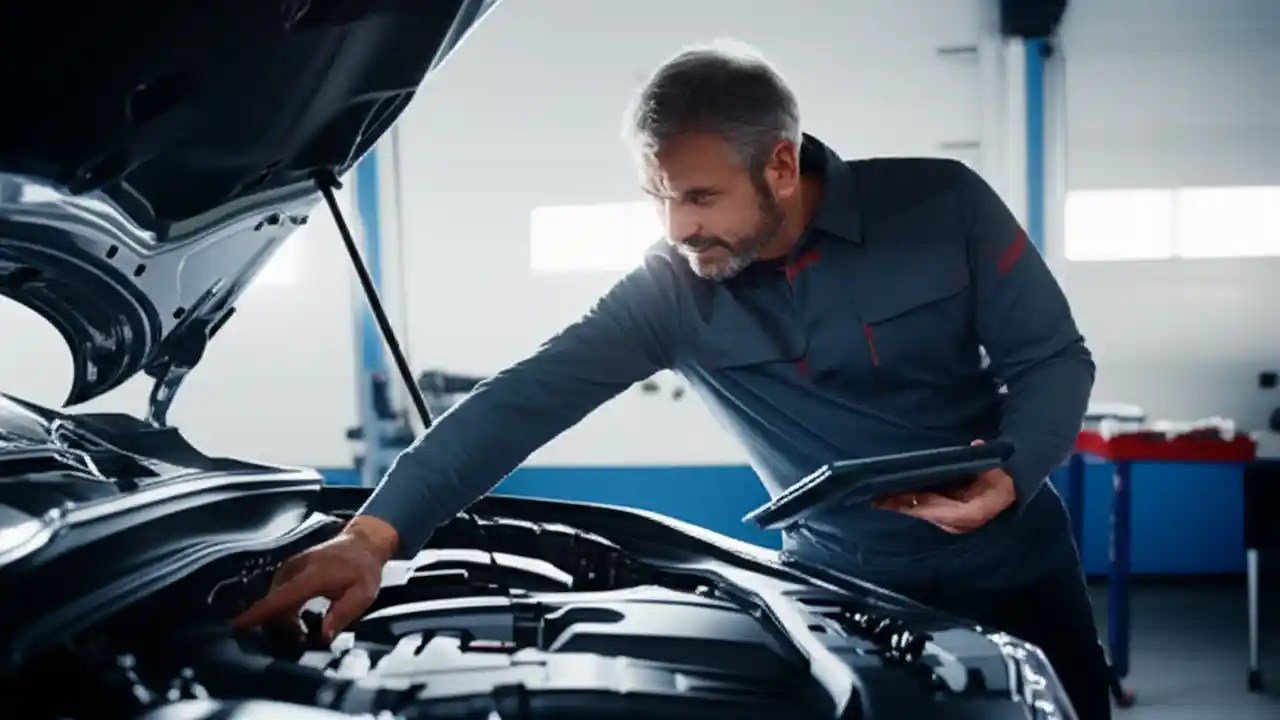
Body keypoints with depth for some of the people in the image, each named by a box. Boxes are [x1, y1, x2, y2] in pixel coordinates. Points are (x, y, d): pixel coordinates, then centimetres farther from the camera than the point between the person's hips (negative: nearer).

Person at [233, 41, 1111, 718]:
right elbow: (525, 399, -21)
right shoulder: (670, 293, -13)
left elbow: (1056, 359, -9)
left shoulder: (943, 203, -16)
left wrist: (1008, 475, -30)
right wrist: (374, 533, -31)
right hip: (849, 588, 0)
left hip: (1012, 570, 0)